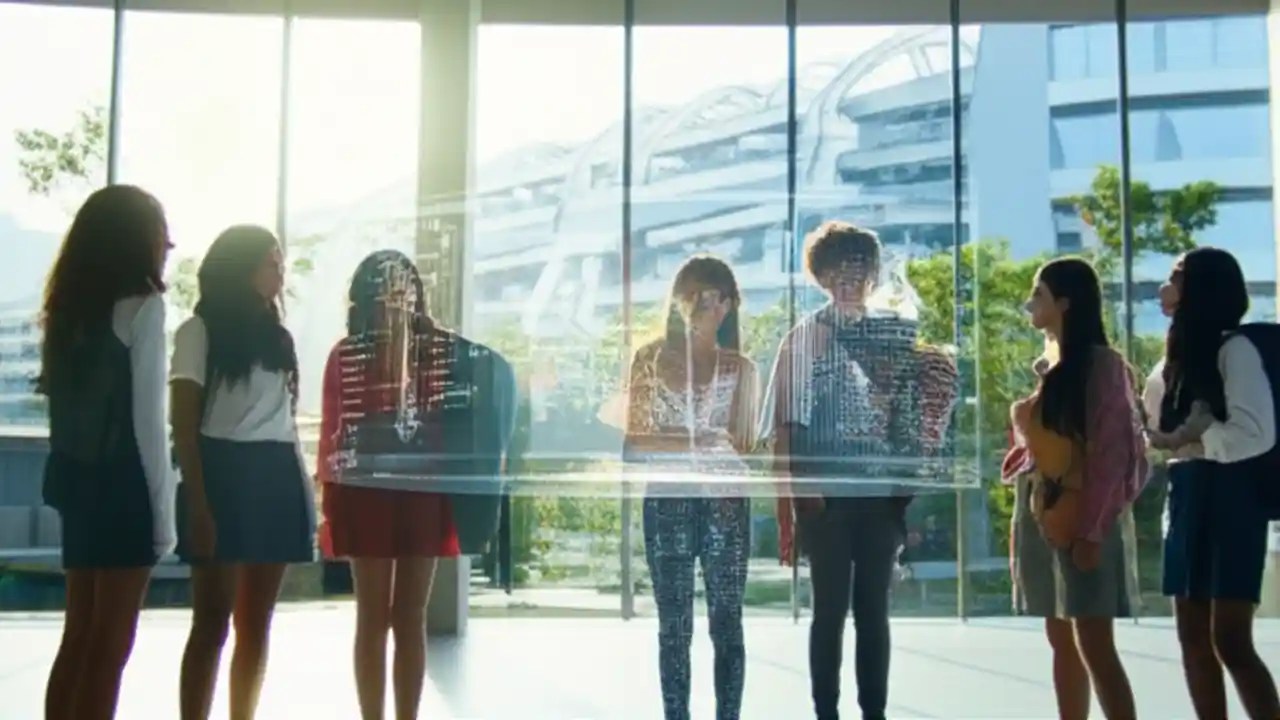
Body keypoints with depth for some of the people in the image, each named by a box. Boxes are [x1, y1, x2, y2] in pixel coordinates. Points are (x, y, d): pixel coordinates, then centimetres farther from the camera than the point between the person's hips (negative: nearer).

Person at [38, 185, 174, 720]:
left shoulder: (72, 306, 13)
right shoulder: (142, 305, -10)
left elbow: (63, 406, 10)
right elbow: (147, 419, -13)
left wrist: (68, 484, 9)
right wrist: (163, 510, -9)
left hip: (78, 481, 8)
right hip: (123, 486, -7)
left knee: (79, 638, 12)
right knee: (108, 647, -2)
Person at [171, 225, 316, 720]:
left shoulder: (275, 335, 19)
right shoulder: (200, 330, 1)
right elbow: (184, 424, -6)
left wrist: (306, 497, 10)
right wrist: (197, 503, -16)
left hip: (275, 480, 6)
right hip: (223, 475, -6)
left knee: (256, 623, 6)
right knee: (213, 620, -9)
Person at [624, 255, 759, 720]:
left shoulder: (740, 367, 7)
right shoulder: (651, 358, 3)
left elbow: (743, 445, 6)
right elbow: (633, 444, -2)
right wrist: (694, 445, -16)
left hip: (725, 504, 1)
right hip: (667, 504, -1)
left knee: (727, 623, 3)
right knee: (674, 627, 4)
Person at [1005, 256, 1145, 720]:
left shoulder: (1100, 363, -9)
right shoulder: (1046, 366, 13)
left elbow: (1111, 452, -14)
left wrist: (1090, 529, -18)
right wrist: (1027, 520, 13)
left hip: (1083, 520, -8)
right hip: (1043, 517, 8)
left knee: (1093, 646, -9)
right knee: (1062, 643, 10)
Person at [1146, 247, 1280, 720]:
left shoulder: (1234, 349, -7)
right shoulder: (1181, 353, 18)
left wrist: (1188, 438, -14)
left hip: (1227, 496, -8)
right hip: (1187, 498, 8)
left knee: (1230, 641, -10)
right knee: (1193, 639, 7)